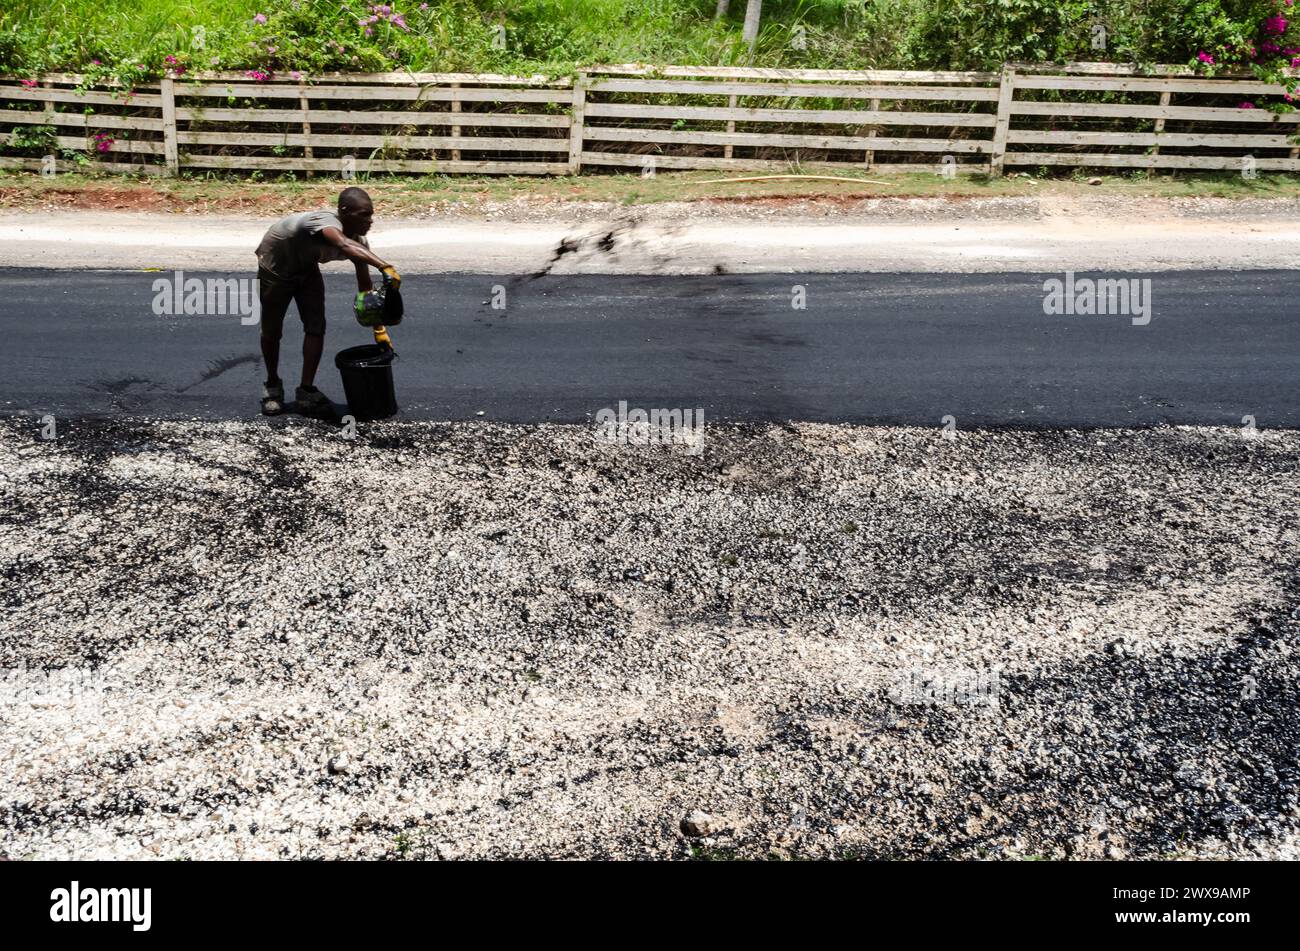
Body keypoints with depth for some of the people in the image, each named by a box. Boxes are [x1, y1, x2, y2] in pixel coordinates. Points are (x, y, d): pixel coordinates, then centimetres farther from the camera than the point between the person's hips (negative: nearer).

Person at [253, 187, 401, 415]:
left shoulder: (358, 241, -20)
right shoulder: (327, 222, -42)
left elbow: (364, 287, -12)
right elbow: (343, 245, -66)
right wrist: (385, 267, -78)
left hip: (306, 268, 6)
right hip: (275, 266, -6)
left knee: (316, 327, -5)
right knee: (272, 330, 5)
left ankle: (306, 391, 7)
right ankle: (272, 386, 26)